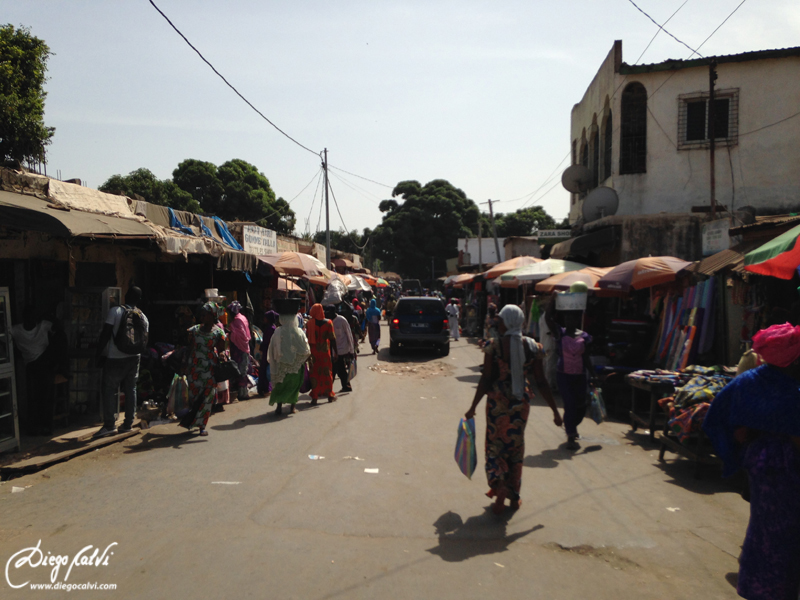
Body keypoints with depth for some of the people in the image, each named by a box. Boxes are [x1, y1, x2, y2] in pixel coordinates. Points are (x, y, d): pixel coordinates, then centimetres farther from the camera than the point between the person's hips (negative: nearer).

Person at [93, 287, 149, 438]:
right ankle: (128, 424, 14)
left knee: (108, 390, 1)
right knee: (130, 390, 10)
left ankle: (109, 425, -4)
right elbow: (145, 341, 9)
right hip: (133, 358, 5)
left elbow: (105, 334, -12)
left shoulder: (115, 311, -8)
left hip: (114, 358, -5)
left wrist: (99, 352, -4)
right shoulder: (143, 317, 6)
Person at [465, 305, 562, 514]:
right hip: (521, 402, 3)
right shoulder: (532, 347, -3)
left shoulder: (494, 346, -11)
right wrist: (555, 410, 7)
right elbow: (541, 382, -1)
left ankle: (499, 485, -8)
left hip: (497, 401, -3)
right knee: (516, 446, 17)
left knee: (495, 444, 12)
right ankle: (513, 495, 26)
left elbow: (486, 380, -11)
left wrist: (473, 407, -3)